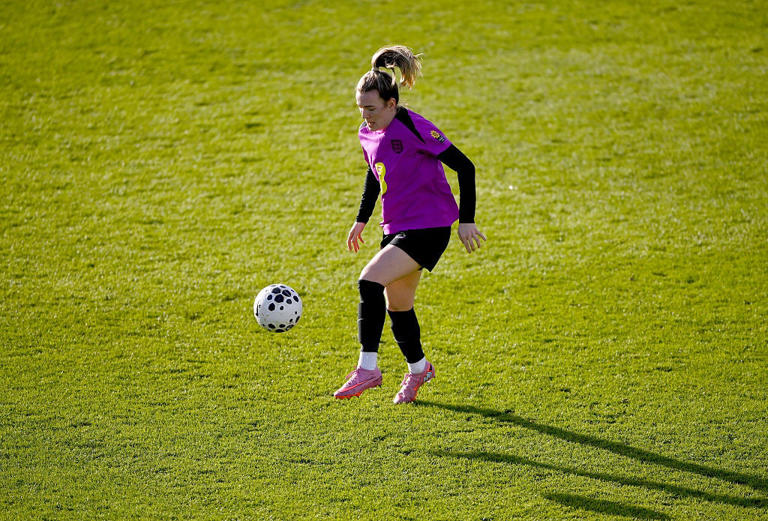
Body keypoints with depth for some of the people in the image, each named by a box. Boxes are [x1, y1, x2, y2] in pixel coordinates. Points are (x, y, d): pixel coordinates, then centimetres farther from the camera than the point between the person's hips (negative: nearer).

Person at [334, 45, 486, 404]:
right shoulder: (368, 134, 3)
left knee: (370, 281, -23)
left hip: (428, 228, -8)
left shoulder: (414, 128, -19)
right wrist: (361, 219, 23)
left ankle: (367, 369, -16)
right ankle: (418, 368, 38)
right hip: (396, 227, 8)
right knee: (396, 305, 13)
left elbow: (464, 167, -16)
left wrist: (466, 221, -15)